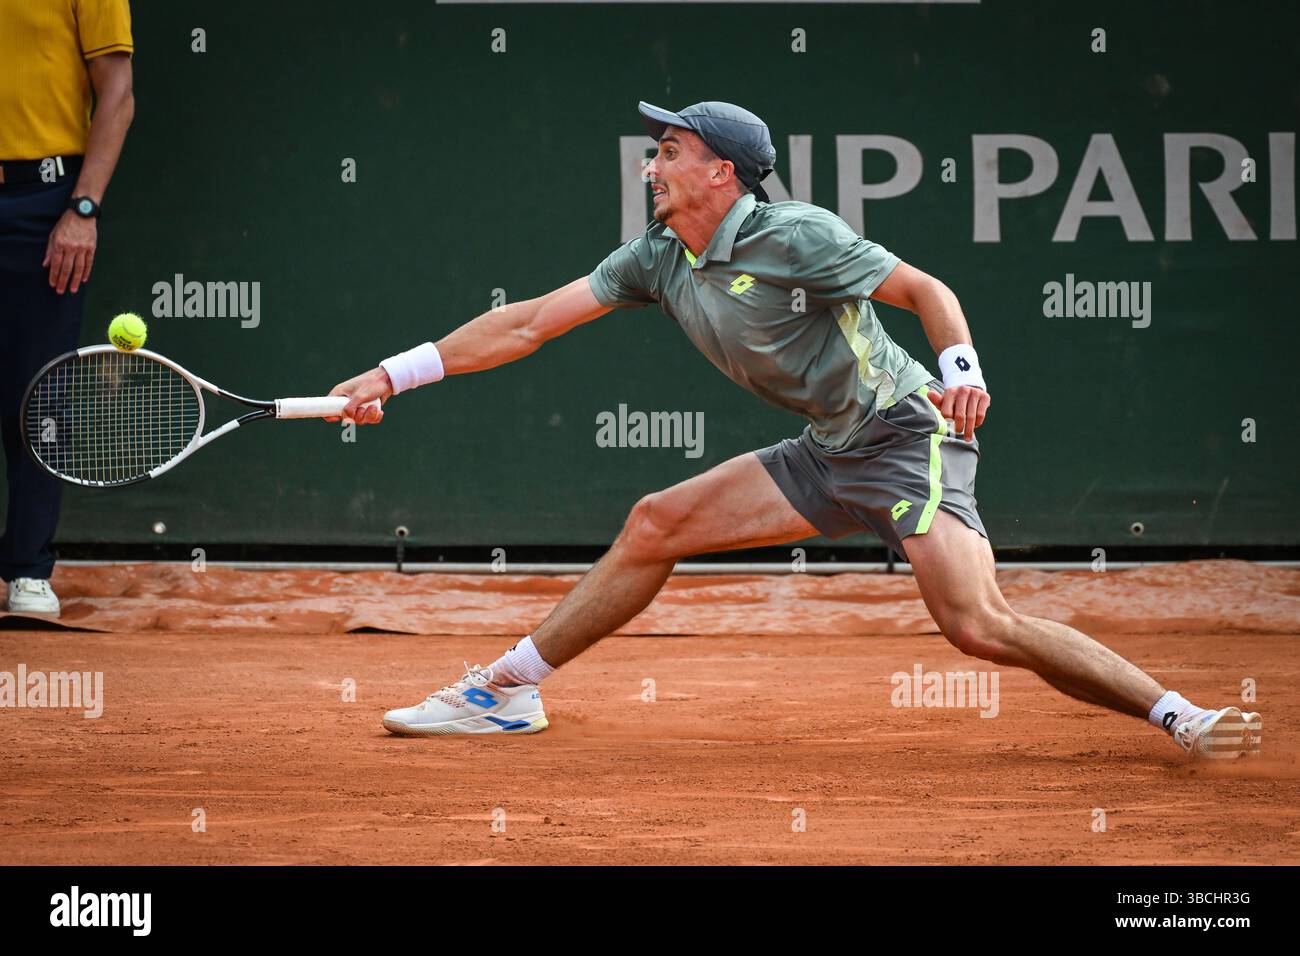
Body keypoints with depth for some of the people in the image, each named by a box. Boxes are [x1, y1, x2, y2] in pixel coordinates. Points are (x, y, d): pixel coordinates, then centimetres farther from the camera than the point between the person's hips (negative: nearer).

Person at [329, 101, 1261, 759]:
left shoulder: (793, 236, -18)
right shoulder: (656, 261, 3)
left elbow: (925, 289, -13)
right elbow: (529, 324, 6)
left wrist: (963, 370, -33)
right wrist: (395, 374, 2)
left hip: (907, 431, -8)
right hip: (827, 452, 8)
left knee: (979, 624, -25)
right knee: (655, 524, 4)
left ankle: (1183, 718, -20)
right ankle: (508, 690, 15)